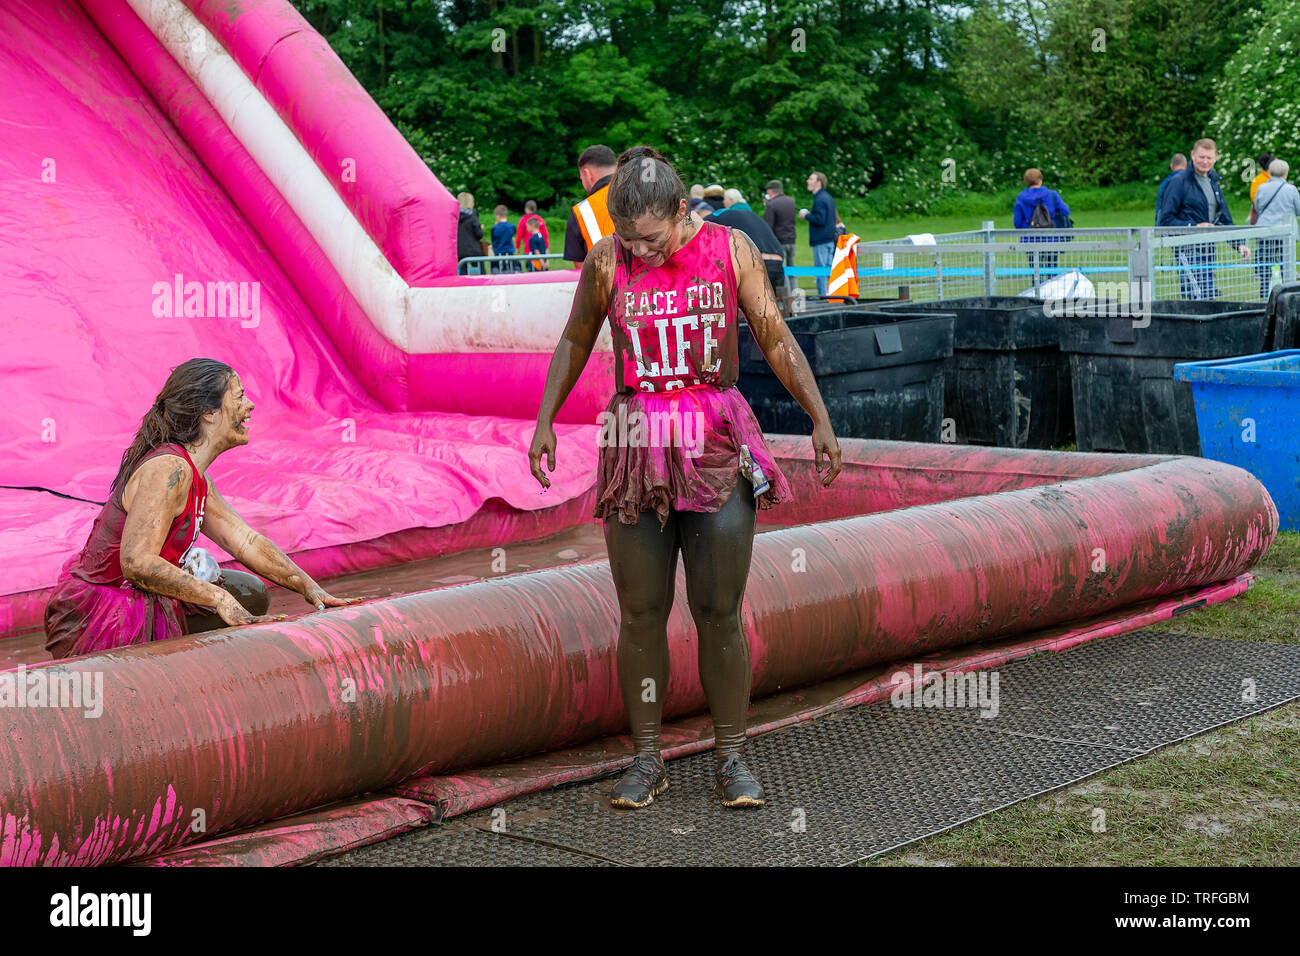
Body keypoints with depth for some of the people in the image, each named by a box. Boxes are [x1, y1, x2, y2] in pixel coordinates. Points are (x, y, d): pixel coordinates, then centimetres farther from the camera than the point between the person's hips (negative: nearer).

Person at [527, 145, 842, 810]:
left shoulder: (731, 249, -2)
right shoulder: (605, 261, -1)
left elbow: (775, 339, 4)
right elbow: (575, 341, 13)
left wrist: (819, 417, 0)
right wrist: (544, 421, 10)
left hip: (718, 445, -1)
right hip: (636, 446, 1)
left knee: (719, 611, 1)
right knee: (640, 612, 4)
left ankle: (730, 759, 13)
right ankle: (646, 760, 15)